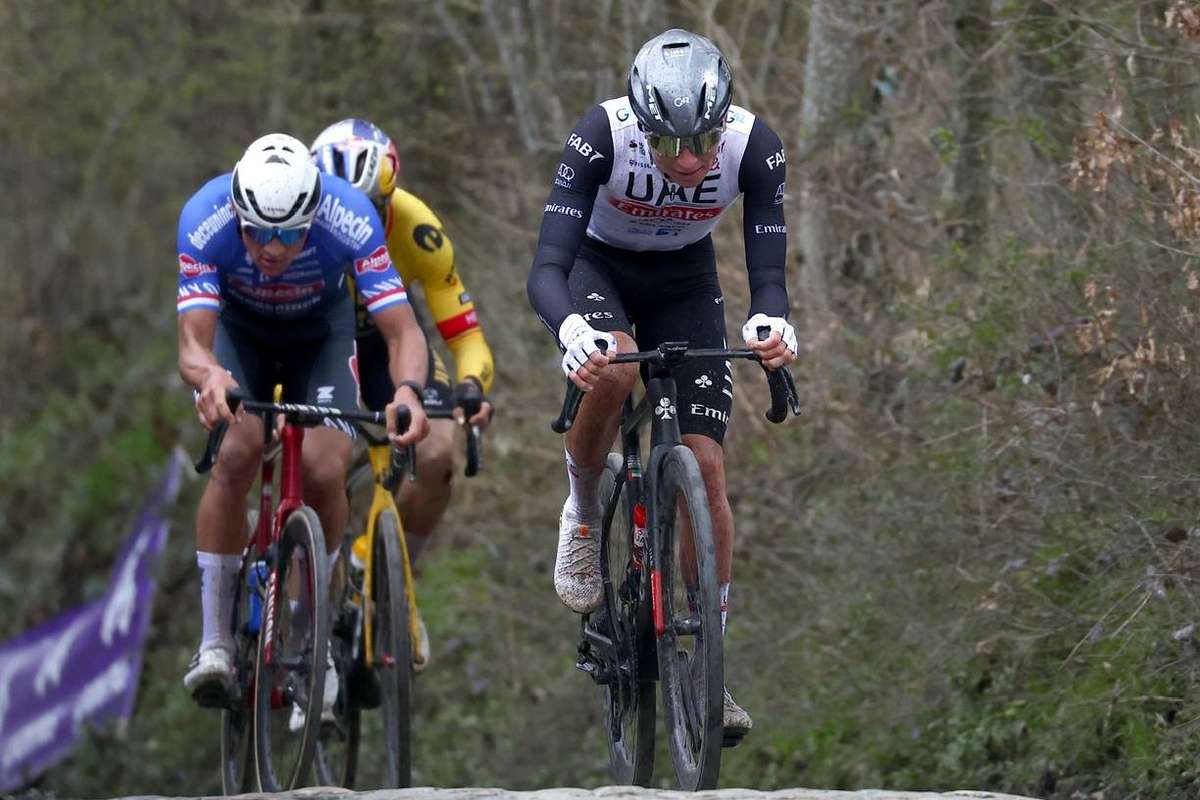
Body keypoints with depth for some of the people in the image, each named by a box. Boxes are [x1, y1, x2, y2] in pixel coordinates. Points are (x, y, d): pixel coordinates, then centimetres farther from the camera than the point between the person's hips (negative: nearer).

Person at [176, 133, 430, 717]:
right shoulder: (205, 219, -36)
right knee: (235, 453, -26)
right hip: (238, 329, 0)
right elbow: (192, 338, -40)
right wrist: (207, 375, -64)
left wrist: (408, 389, -57)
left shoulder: (349, 219, -37)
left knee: (325, 470, -21)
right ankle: (214, 641, -18)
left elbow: (402, 329, -36)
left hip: (321, 330, 0)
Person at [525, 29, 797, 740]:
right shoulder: (603, 135, -34)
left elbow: (769, 275, -26)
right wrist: (571, 329, -58)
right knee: (611, 369, -36)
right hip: (598, 268, -2)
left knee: (705, 466, -9)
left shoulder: (755, 146, -28)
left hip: (685, 283, 2)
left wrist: (774, 325, -50)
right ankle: (583, 510, -6)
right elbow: (546, 268, -37)